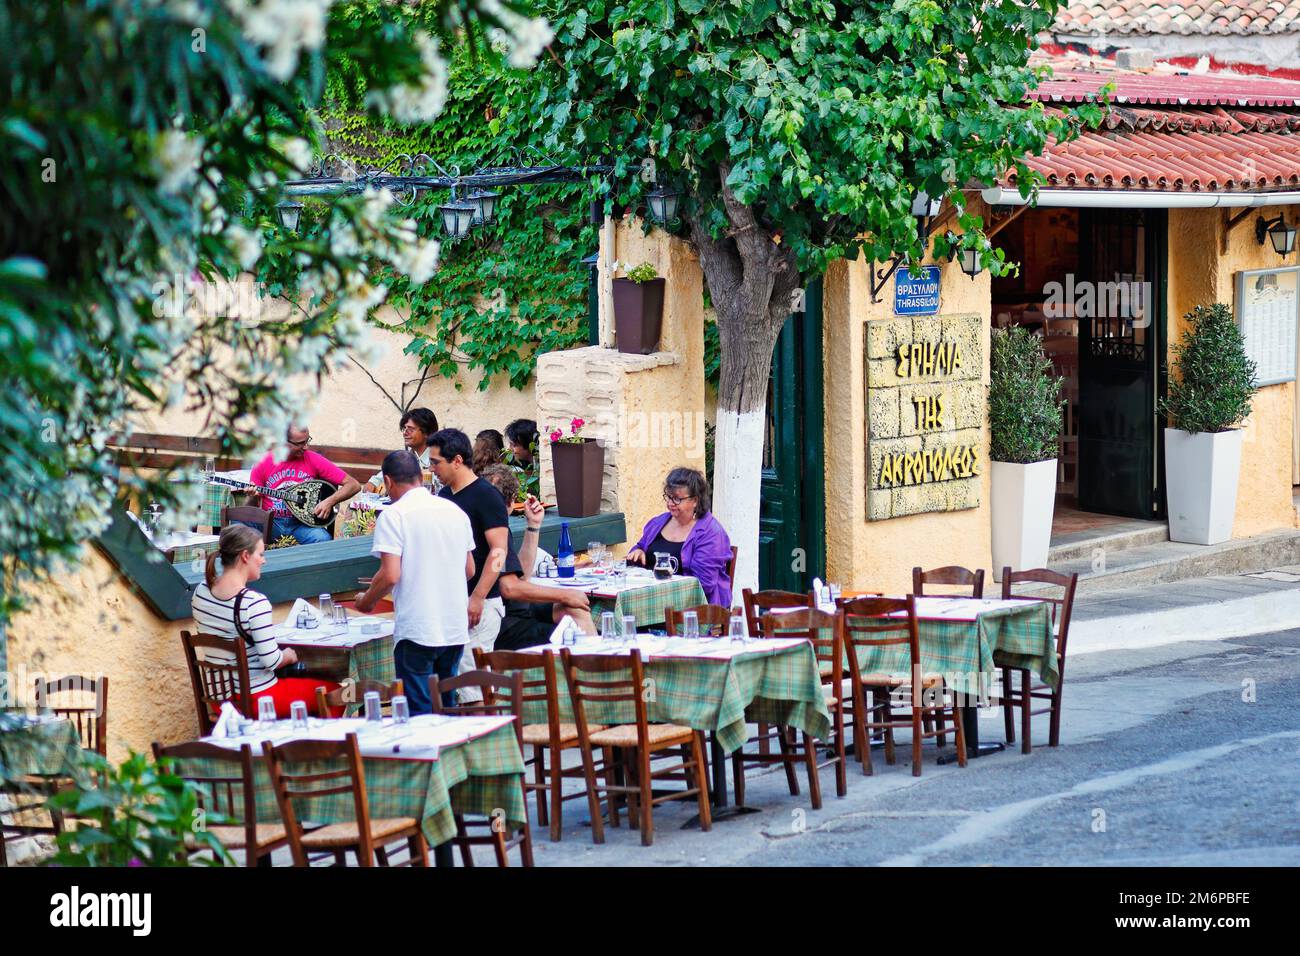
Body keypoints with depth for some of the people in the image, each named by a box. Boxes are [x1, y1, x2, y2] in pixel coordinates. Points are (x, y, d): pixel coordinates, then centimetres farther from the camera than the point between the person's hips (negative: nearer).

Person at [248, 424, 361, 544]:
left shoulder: (313, 460, -2)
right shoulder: (263, 463, 0)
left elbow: (353, 485, -2)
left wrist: (330, 502, -17)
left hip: (302, 522, 0)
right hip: (272, 522, 0)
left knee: (323, 540, -33)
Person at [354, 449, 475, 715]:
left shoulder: (393, 515, -10)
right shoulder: (455, 511, 9)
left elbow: (390, 575, -16)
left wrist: (366, 601, 1)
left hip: (417, 630, -6)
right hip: (455, 628, 6)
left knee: (418, 711, 0)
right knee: (446, 709, 16)